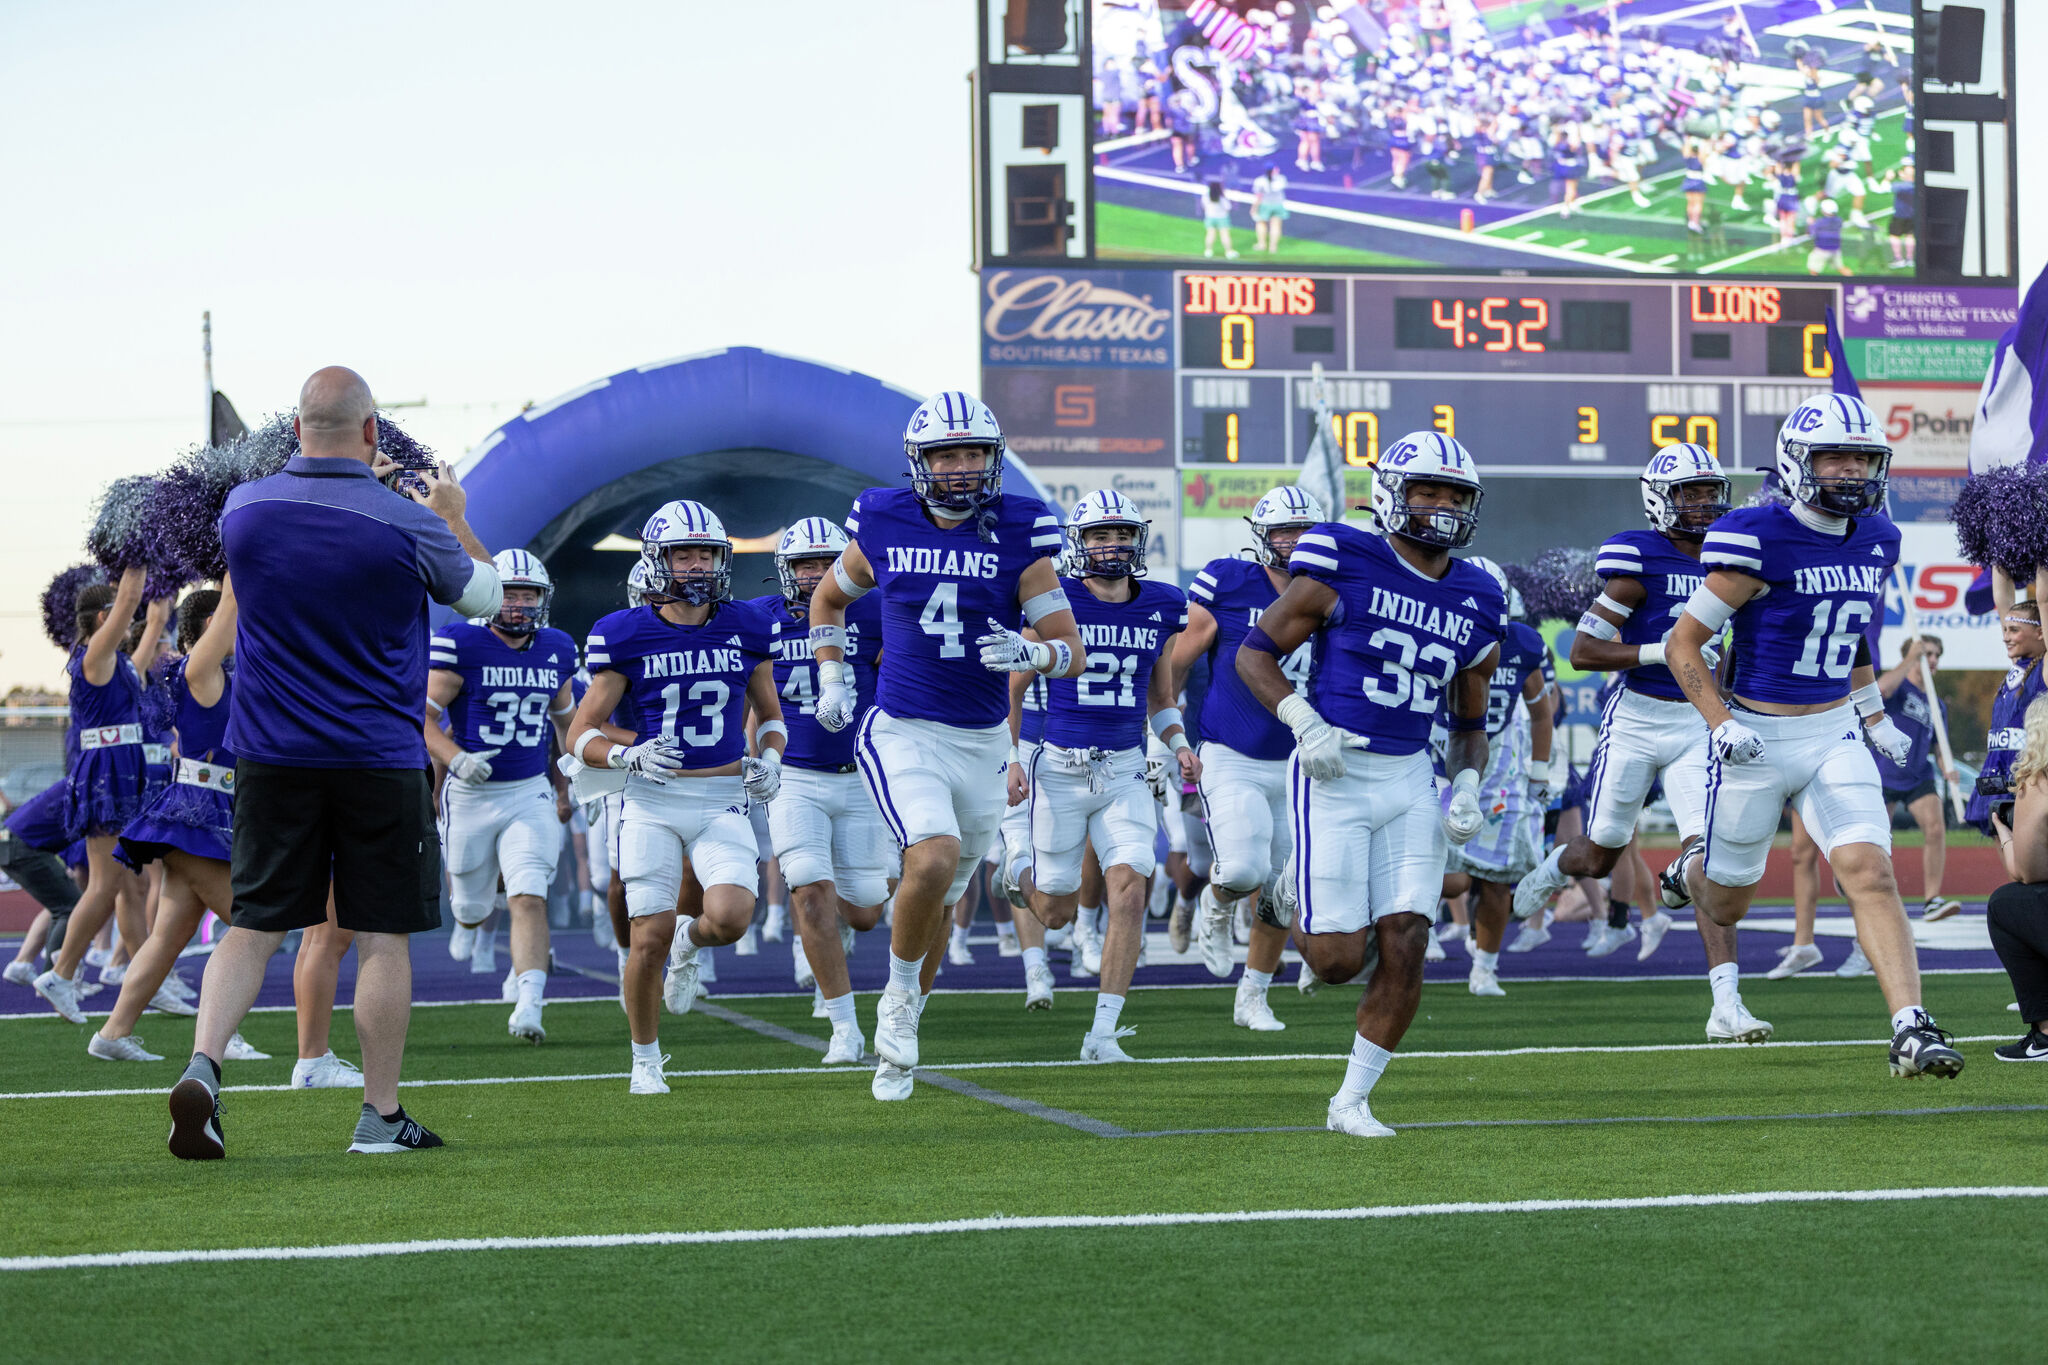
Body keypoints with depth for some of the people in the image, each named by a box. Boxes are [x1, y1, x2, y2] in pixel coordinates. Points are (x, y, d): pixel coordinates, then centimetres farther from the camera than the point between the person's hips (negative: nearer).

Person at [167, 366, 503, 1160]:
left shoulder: (245, 508, -4)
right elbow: (484, 596, 7)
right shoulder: (406, 524, -12)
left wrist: (350, 483, 29)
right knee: (382, 938, 5)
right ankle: (381, 1116, 10)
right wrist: (453, 520, 23)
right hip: (379, 761, -3)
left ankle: (203, 1064, -10)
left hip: (270, 760, 3)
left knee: (254, 926, 9)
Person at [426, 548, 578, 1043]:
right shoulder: (460, 644, -12)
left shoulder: (556, 650, 3)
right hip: (471, 794, -2)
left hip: (530, 794, 2)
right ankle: (469, 917, 53)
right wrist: (456, 759, -29)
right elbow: (421, 716, -14)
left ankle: (528, 1006, -22)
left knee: (530, 901, -16)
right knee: (473, 901, 15)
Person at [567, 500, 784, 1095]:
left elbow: (769, 713, 20)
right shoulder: (625, 636, -4)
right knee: (649, 940, -7)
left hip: (723, 801, 2)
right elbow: (581, 733, 0)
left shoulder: (746, 628, 5)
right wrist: (629, 756, -19)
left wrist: (770, 757, -1)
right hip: (652, 802, -2)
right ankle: (645, 1059, 17)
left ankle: (691, 944, 18)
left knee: (730, 917, -21)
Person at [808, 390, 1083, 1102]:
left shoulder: (1020, 536, -6)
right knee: (935, 857, -27)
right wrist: (832, 679, 9)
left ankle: (896, 1049, 33)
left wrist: (1030, 652, -26)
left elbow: (1073, 654, -6)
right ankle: (899, 994, -2)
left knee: (939, 903, 13)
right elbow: (829, 599, 19)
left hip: (982, 744, 2)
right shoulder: (883, 528, -3)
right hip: (900, 735, -2)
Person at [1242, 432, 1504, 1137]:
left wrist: (1466, 787, -1)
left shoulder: (1476, 604, 7)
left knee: (1404, 951, -4)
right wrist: (1302, 720, -19)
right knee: (1338, 960, -8)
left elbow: (1470, 725, 19)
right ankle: (1302, 898, 28)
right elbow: (1254, 653, -3)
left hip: (1410, 780, 5)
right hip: (1334, 774, -4)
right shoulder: (1343, 568, -8)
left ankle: (1351, 1101, 11)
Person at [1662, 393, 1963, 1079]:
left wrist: (1876, 718, 17)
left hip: (1834, 734, 4)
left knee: (1870, 874, -15)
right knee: (1726, 906, 13)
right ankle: (1694, 868, 50)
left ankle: (1911, 1029, -19)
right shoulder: (1758, 541, -18)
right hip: (1757, 738, -4)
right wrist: (1720, 725, -20)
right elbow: (1682, 644, -11)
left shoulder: (1876, 541, 4)